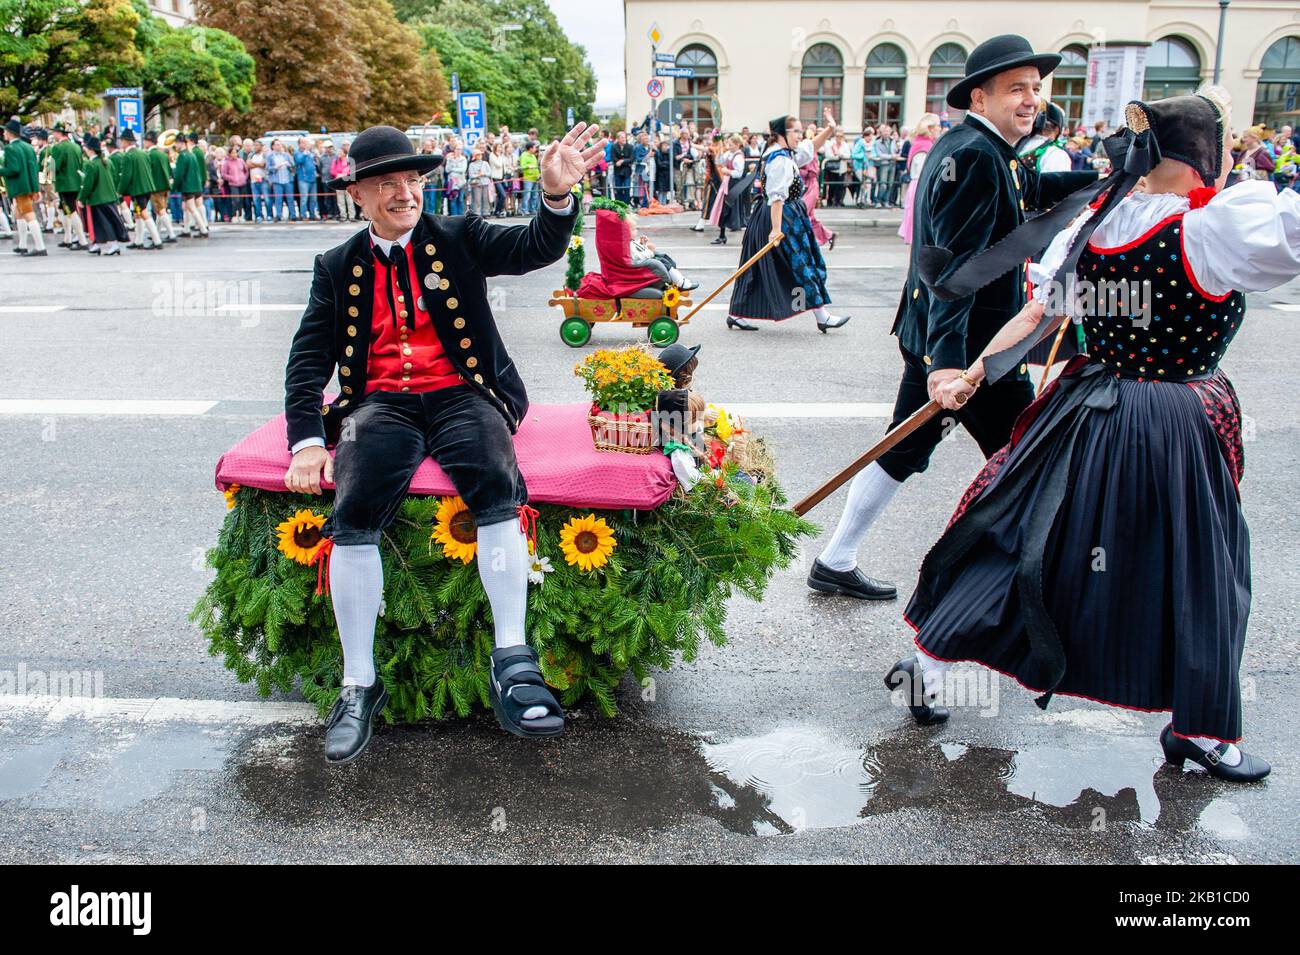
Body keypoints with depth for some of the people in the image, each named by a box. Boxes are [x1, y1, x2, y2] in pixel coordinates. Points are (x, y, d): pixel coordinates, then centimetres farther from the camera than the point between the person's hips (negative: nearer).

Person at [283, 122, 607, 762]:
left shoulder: (458, 238, 13)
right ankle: (359, 685, -16)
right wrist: (307, 441, -6)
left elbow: (538, 248, -2)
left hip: (460, 395, -1)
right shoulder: (338, 268, 16)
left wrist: (557, 194, -24)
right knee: (355, 510, -28)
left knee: (497, 484, -33)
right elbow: (308, 359, 10)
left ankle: (512, 663, -28)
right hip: (381, 403, 1)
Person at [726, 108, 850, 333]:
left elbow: (810, 148, 30)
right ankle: (822, 316, 4)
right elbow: (777, 196, -26)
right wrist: (776, 228, -31)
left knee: (758, 269, 11)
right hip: (783, 219, -10)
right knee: (802, 264, -3)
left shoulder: (787, 155, 12)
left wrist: (829, 129, 23)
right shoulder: (780, 159, -19)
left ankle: (736, 315, 13)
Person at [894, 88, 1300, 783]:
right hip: (1174, 428, -6)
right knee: (1200, 570, 12)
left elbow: (1036, 315, -1)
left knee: (1025, 536, 15)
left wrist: (973, 375, 1)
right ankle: (1197, 728, 27)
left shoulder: (1093, 219, 1)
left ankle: (929, 658, 21)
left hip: (1086, 409, 6)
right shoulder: (1218, 223, -17)